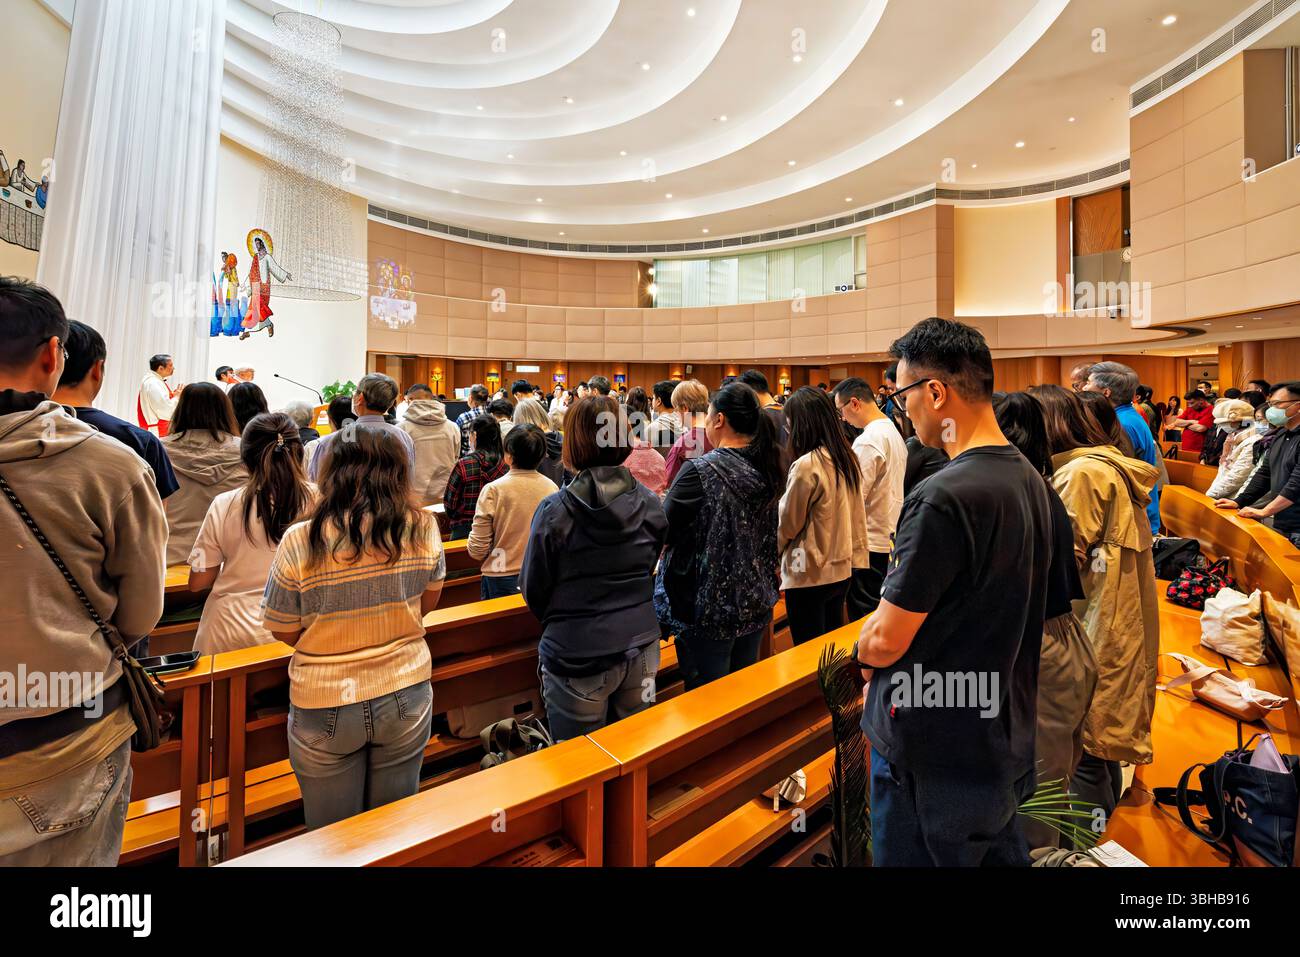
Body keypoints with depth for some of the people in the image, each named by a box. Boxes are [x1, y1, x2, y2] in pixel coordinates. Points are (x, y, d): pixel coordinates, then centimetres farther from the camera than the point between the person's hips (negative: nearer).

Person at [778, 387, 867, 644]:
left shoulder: (806, 465, -20)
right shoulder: (847, 458, 3)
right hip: (841, 571, 8)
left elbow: (787, 525, -11)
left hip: (809, 576, -8)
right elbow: (855, 515, 11)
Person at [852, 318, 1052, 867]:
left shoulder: (943, 498, -28)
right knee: (1000, 851, 25)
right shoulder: (1028, 479, 2)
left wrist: (862, 650, -1)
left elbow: (884, 643, -24)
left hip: (934, 756, -8)